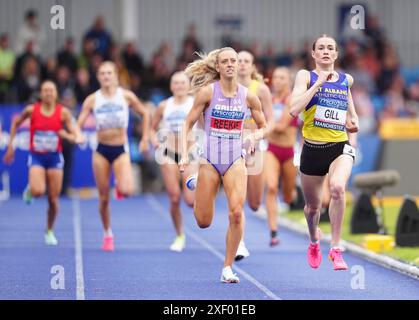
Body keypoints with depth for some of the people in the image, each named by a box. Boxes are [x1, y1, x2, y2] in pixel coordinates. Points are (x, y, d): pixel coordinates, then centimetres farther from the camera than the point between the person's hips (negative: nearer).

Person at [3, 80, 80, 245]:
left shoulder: (63, 112, -6)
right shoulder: (31, 110, -6)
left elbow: (74, 136, -1)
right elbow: (16, 123, 11)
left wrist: (67, 136, -24)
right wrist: (10, 146, 9)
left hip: (55, 157, 1)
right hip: (36, 157, -1)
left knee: (53, 199, 2)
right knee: (38, 191, -25)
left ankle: (50, 231, 25)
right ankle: (30, 190, 14)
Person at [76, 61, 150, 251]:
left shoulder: (126, 96, -3)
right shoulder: (92, 99, -2)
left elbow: (145, 114, 10)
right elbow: (78, 124, -5)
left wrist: (145, 139, 8)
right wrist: (79, 135, -27)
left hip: (120, 149, -1)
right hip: (101, 150, 1)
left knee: (127, 190, -24)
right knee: (104, 198, 4)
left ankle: (120, 186, 14)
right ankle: (107, 234, 22)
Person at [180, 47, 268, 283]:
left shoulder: (248, 96, 1)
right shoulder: (207, 92, -5)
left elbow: (264, 127, 12)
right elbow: (188, 124, -1)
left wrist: (254, 137, -10)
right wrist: (185, 155, -11)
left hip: (235, 160, 1)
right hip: (210, 159, -1)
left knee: (236, 213, -17)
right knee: (204, 222, 1)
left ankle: (228, 268, -4)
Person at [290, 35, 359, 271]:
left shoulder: (347, 80, 8)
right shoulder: (306, 76, -2)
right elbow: (294, 110, -18)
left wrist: (354, 120, 10)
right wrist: (318, 83, -19)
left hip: (340, 147, 0)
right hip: (312, 149, 0)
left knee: (337, 188, -31)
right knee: (313, 206, 14)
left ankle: (336, 248, -22)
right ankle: (314, 240, 50)